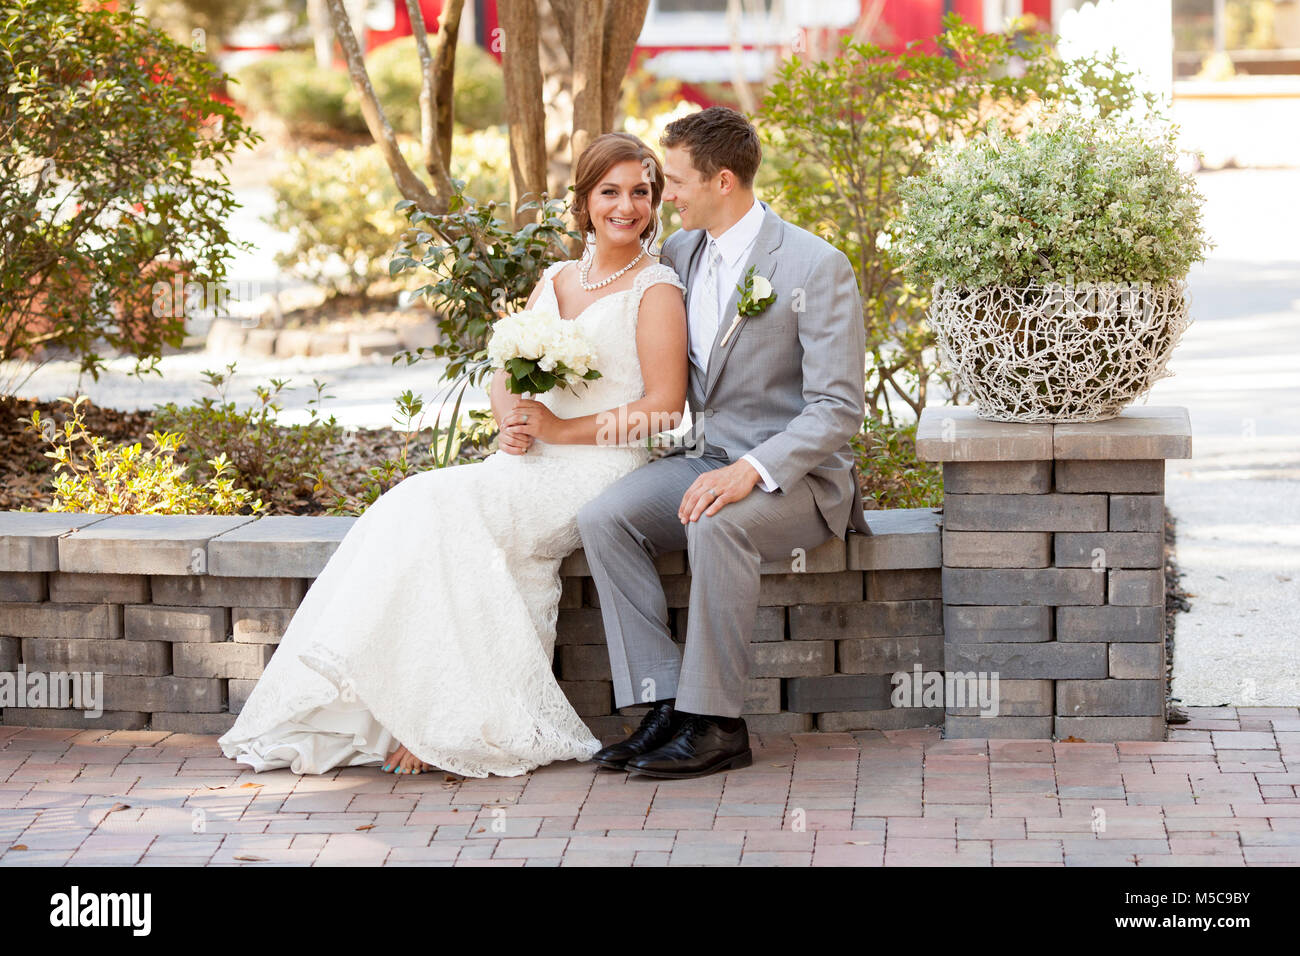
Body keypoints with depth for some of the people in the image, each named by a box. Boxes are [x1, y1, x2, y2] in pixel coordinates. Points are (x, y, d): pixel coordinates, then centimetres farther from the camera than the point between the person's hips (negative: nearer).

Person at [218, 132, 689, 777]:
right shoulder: (555, 280, 20)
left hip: (599, 467, -6)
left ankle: (442, 722, -24)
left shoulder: (656, 290, -1)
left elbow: (665, 406, -8)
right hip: (530, 464, 6)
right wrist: (510, 419, -5)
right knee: (421, 508, -22)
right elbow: (504, 374, 18)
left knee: (438, 506, -26)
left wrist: (559, 429, -12)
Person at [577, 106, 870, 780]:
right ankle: (663, 706, -20)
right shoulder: (677, 253, 9)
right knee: (602, 517, -20)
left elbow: (839, 408, -17)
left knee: (716, 524, -37)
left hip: (790, 474, -7)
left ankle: (715, 723, -27)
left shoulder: (816, 266, -13)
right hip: (699, 460, 7)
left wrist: (752, 470, -31)